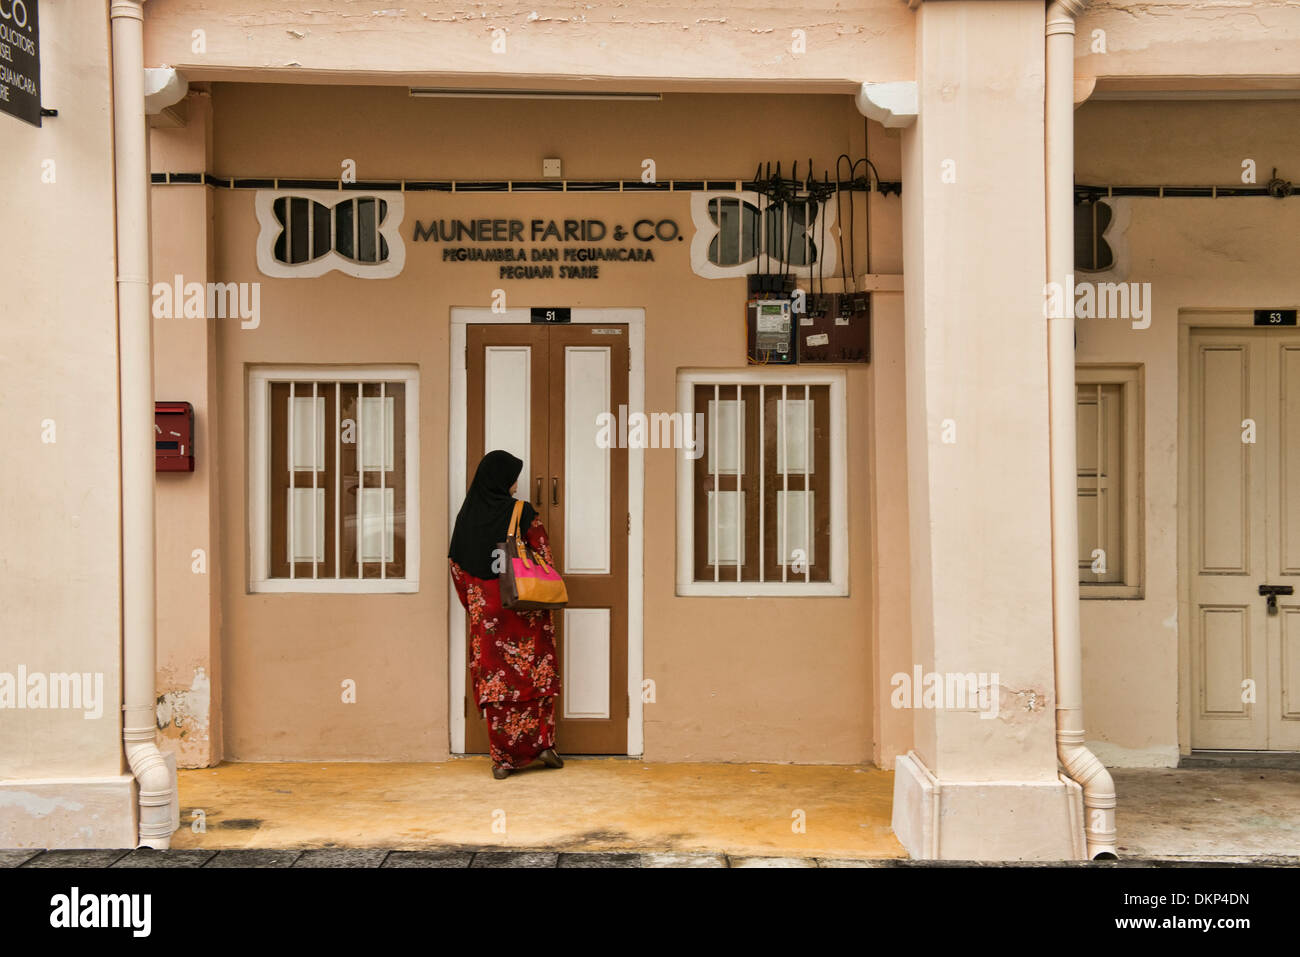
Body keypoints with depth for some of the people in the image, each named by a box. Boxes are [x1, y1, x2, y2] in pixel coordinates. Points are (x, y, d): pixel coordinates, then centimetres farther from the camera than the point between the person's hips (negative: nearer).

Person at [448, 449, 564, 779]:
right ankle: (542, 743, 13)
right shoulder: (524, 514, -9)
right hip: (526, 609, -2)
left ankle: (503, 758, 6)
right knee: (537, 674, 13)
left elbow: (456, 564, 5)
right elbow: (545, 561, -7)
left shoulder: (468, 516, 0)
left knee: (496, 680, 5)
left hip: (486, 612, 2)